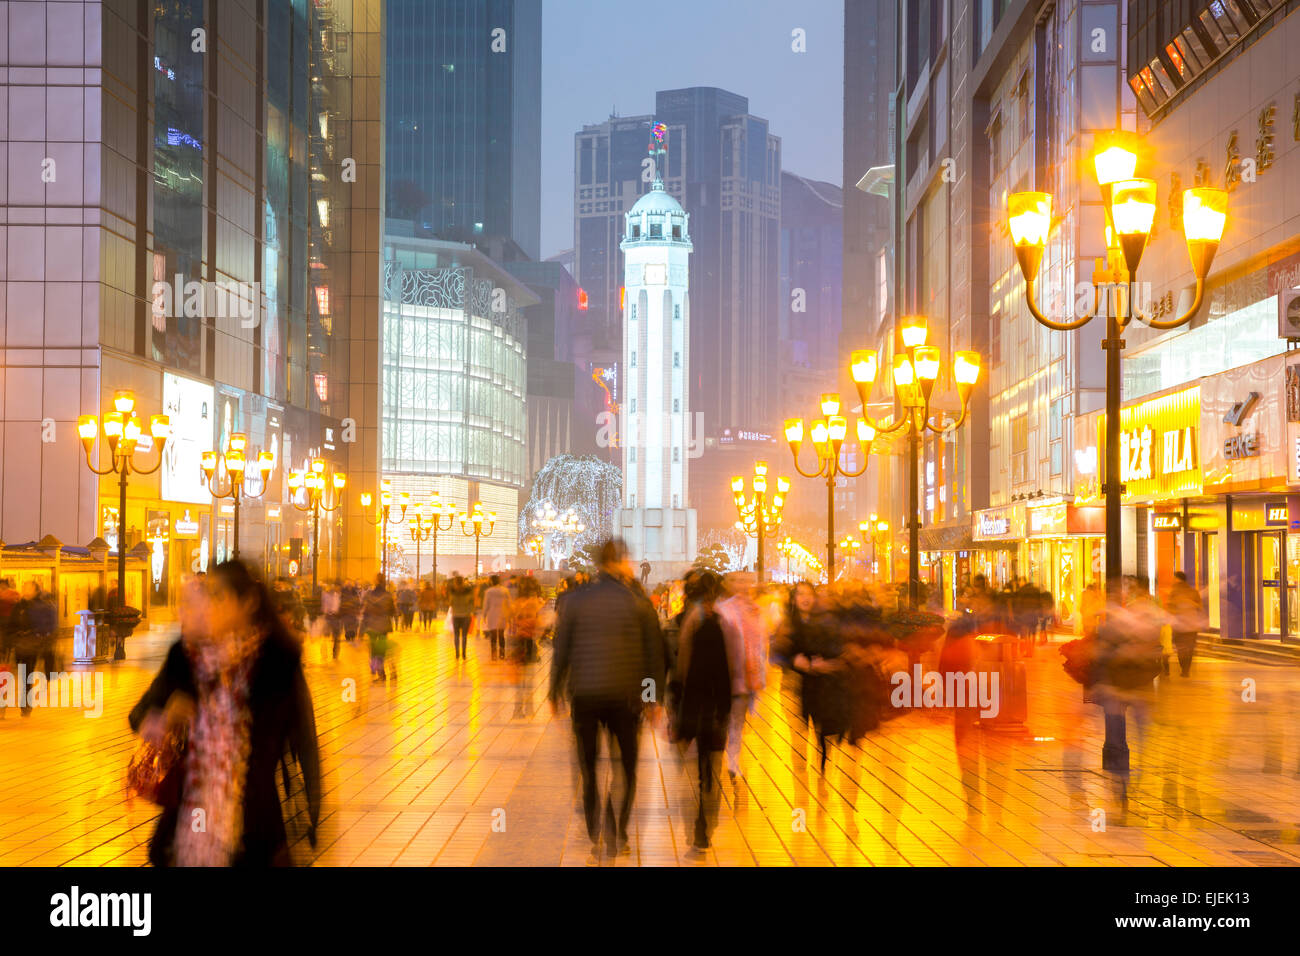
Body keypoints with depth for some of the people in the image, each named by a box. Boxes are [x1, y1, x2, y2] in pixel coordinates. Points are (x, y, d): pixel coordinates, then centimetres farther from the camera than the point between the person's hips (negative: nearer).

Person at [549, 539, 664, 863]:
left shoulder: (576, 599, 1)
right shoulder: (638, 602, -2)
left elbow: (562, 648, 2)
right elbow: (654, 652, -1)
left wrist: (555, 691, 11)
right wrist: (654, 697, 7)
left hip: (584, 695, 1)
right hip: (624, 696, -1)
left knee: (590, 769, 8)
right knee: (625, 767, 12)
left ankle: (596, 842, 6)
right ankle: (618, 836, 5)